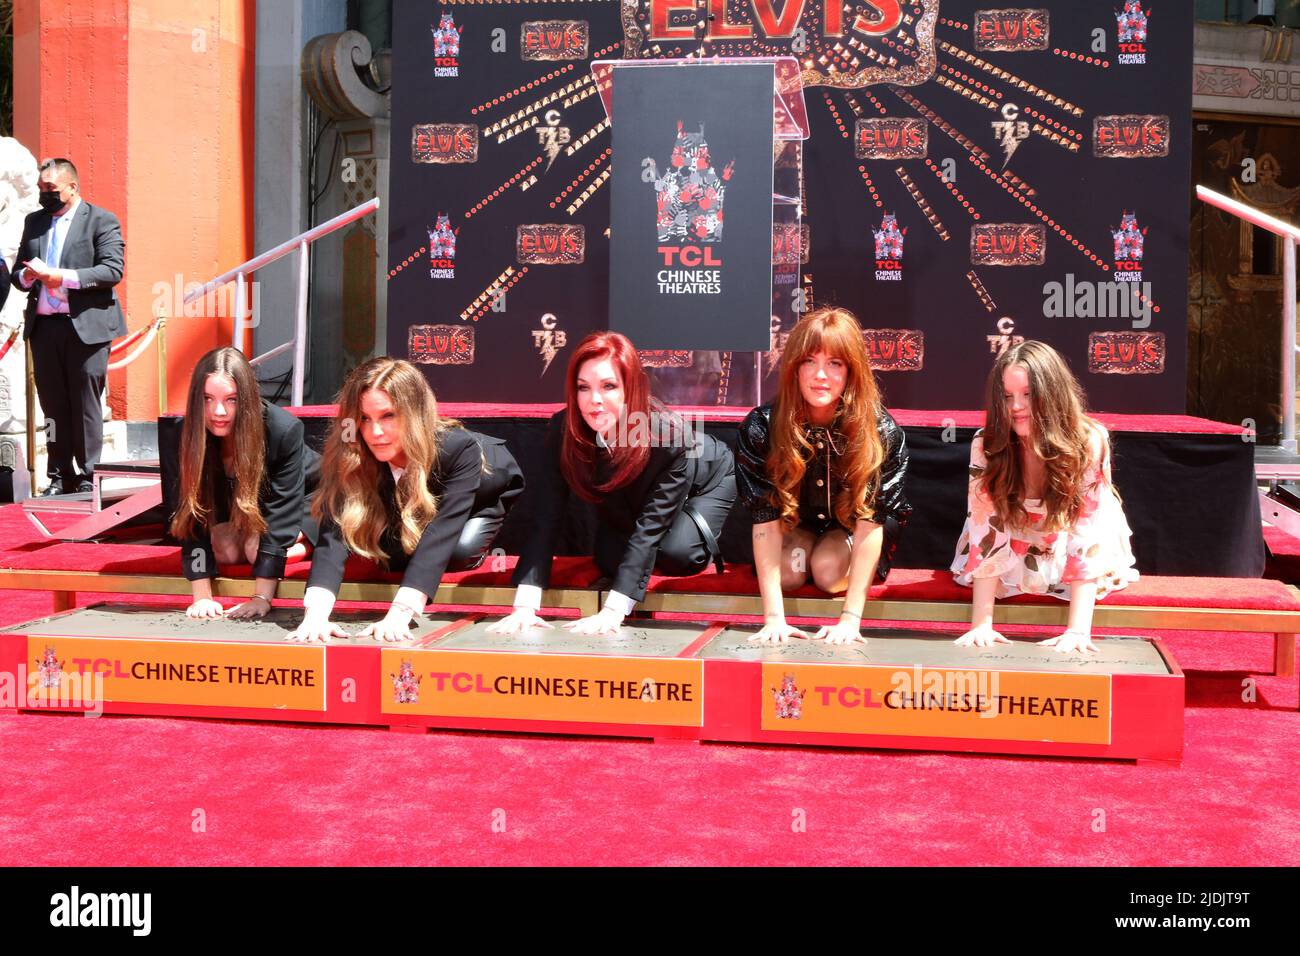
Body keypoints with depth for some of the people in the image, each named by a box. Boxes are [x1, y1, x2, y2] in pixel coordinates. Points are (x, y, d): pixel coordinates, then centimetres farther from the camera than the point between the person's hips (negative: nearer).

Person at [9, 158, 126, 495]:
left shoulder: (101, 220, -1)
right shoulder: (34, 222, 17)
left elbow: (112, 270, -12)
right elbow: (17, 273, 19)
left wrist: (63, 277, -17)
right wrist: (27, 275, -5)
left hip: (86, 327, -5)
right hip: (43, 327, 6)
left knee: (86, 406, -1)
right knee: (53, 406, 9)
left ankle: (88, 477, 6)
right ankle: (59, 477, 16)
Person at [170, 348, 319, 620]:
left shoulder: (284, 429, -39)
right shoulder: (189, 435, -30)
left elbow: (280, 512, -37)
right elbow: (192, 516, -30)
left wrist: (262, 598, -40)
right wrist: (202, 597, -37)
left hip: (304, 499, -4)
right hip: (236, 505, 4)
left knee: (256, 548, -28)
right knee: (225, 550, -22)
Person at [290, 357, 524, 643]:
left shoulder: (459, 449, -44)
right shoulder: (349, 459, -35)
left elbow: (441, 534, -53)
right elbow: (333, 536, -45)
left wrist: (399, 615, -64)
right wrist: (315, 615, -61)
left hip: (492, 497, -4)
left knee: (460, 549, -29)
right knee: (396, 555, -19)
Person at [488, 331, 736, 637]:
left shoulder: (670, 435, -43)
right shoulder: (563, 430, -33)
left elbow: (650, 527, -43)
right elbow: (547, 519, -34)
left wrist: (612, 612, -51)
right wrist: (525, 606, -44)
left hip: (706, 480, -3)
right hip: (628, 501, 3)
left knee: (676, 554, -25)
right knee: (610, 563, -12)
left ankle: (703, 540, 10)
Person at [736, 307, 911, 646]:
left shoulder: (882, 431, -31)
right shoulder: (760, 427, -28)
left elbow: (870, 520, -34)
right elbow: (764, 518, -30)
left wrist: (851, 619, -40)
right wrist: (773, 617, -37)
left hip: (852, 526, -1)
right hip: (795, 521, 1)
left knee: (828, 571, -28)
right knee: (788, 572, -26)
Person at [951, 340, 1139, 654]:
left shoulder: (1089, 442, -30)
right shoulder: (986, 445, -27)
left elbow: (1086, 535, -34)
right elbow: (987, 533, -29)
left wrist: (1078, 631, -42)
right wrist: (981, 625, -37)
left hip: (1068, 554, 0)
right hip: (1012, 557, 0)